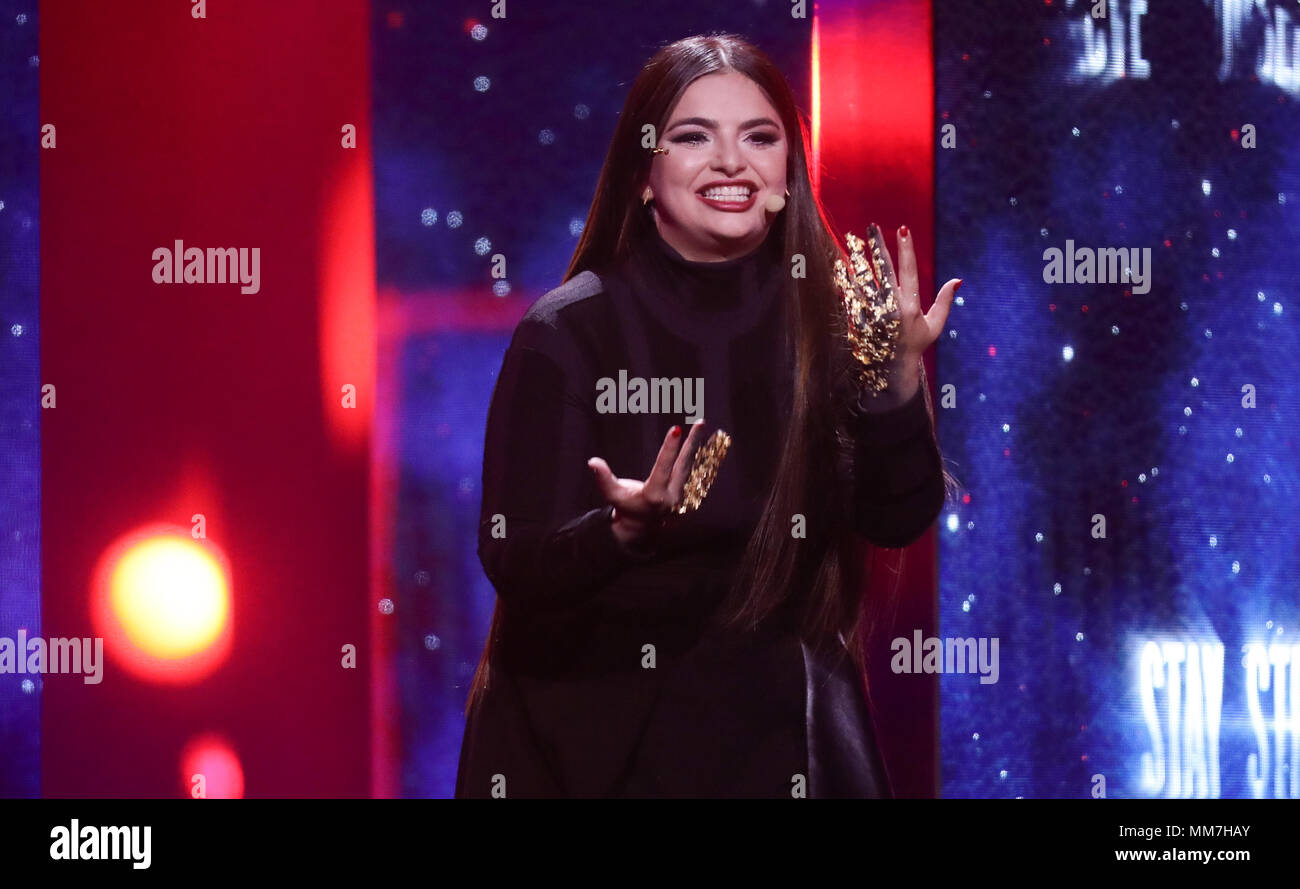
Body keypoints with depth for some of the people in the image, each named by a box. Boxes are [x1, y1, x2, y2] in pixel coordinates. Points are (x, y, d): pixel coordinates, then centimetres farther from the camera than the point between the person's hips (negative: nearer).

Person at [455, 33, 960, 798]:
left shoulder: (827, 320, -5)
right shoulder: (568, 332, -13)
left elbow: (898, 520, -9)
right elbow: (513, 562, -15)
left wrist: (899, 374, -23)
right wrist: (623, 530, -34)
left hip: (781, 715, 3)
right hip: (597, 721, -2)